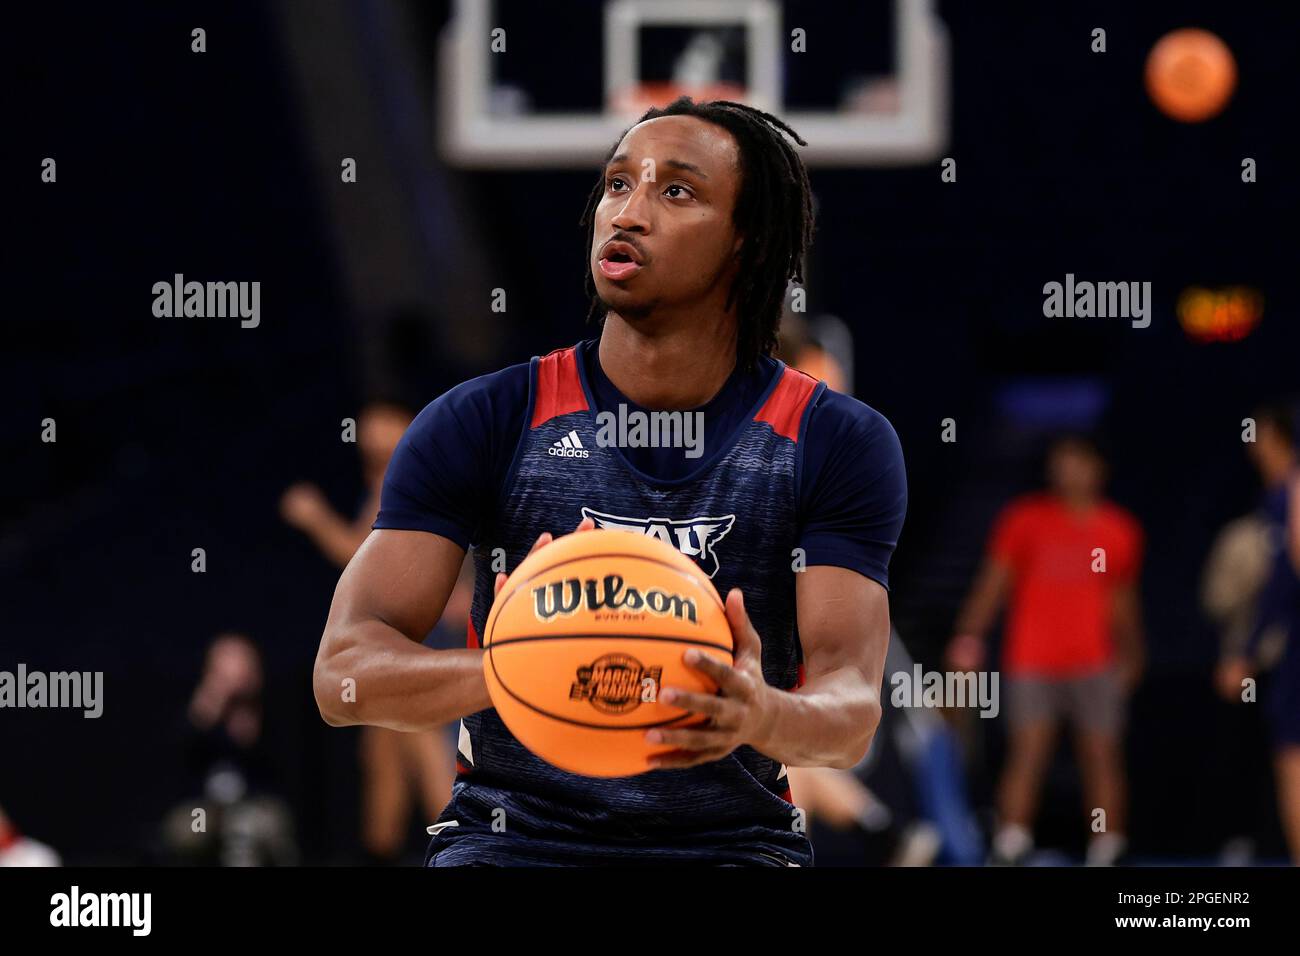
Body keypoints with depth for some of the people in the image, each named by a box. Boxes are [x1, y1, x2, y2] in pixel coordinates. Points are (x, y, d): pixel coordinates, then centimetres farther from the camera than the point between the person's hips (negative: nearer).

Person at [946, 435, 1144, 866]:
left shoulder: (1120, 530, 9)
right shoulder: (1024, 519, 2)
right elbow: (993, 582, -1)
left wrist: (1130, 654, 15)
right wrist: (970, 635, -12)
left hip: (1095, 664, 2)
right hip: (1031, 664, -2)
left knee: (1103, 760, -1)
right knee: (1026, 756, -10)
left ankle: (1106, 855, 7)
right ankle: (1009, 853, -10)